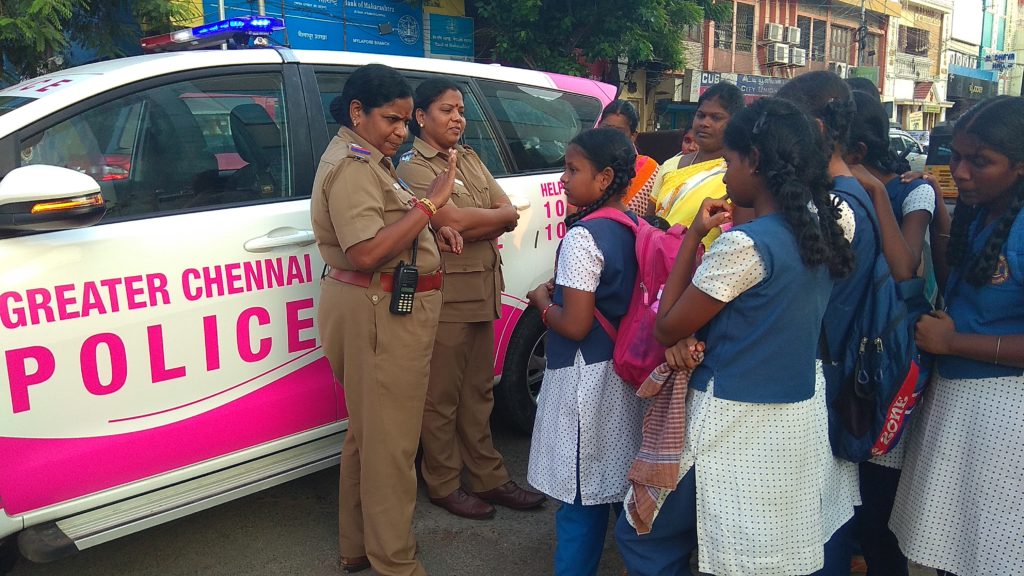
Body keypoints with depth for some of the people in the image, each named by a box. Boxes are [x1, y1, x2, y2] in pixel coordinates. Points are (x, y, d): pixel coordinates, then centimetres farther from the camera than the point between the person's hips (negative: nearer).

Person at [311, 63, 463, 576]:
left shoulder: (365, 159, 17)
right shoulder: (351, 166, -15)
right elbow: (365, 253, -25)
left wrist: (434, 233, 11)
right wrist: (429, 204, -23)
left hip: (385, 310, 11)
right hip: (379, 313, -11)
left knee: (370, 434, 18)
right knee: (390, 441, -1)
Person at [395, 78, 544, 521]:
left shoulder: (470, 159, 14)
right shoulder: (413, 167, -8)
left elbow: (510, 215, 4)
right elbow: (452, 224, -21)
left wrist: (469, 224, -14)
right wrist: (492, 218, -4)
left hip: (482, 292, 7)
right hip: (444, 297, -7)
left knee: (478, 392, 16)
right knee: (441, 397, 4)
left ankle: (487, 477, 27)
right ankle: (443, 485, 19)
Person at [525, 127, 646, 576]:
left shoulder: (583, 237, -21)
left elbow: (574, 325, -23)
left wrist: (541, 301, -6)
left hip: (586, 379, -9)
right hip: (628, 372, 9)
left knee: (582, 499, 4)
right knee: (625, 484, 23)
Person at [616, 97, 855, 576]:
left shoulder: (744, 244, -22)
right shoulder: (820, 231, 3)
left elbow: (666, 329, -12)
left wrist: (693, 236, -8)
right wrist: (695, 337, -6)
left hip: (739, 425, -8)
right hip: (802, 417, 8)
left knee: (643, 536, 10)